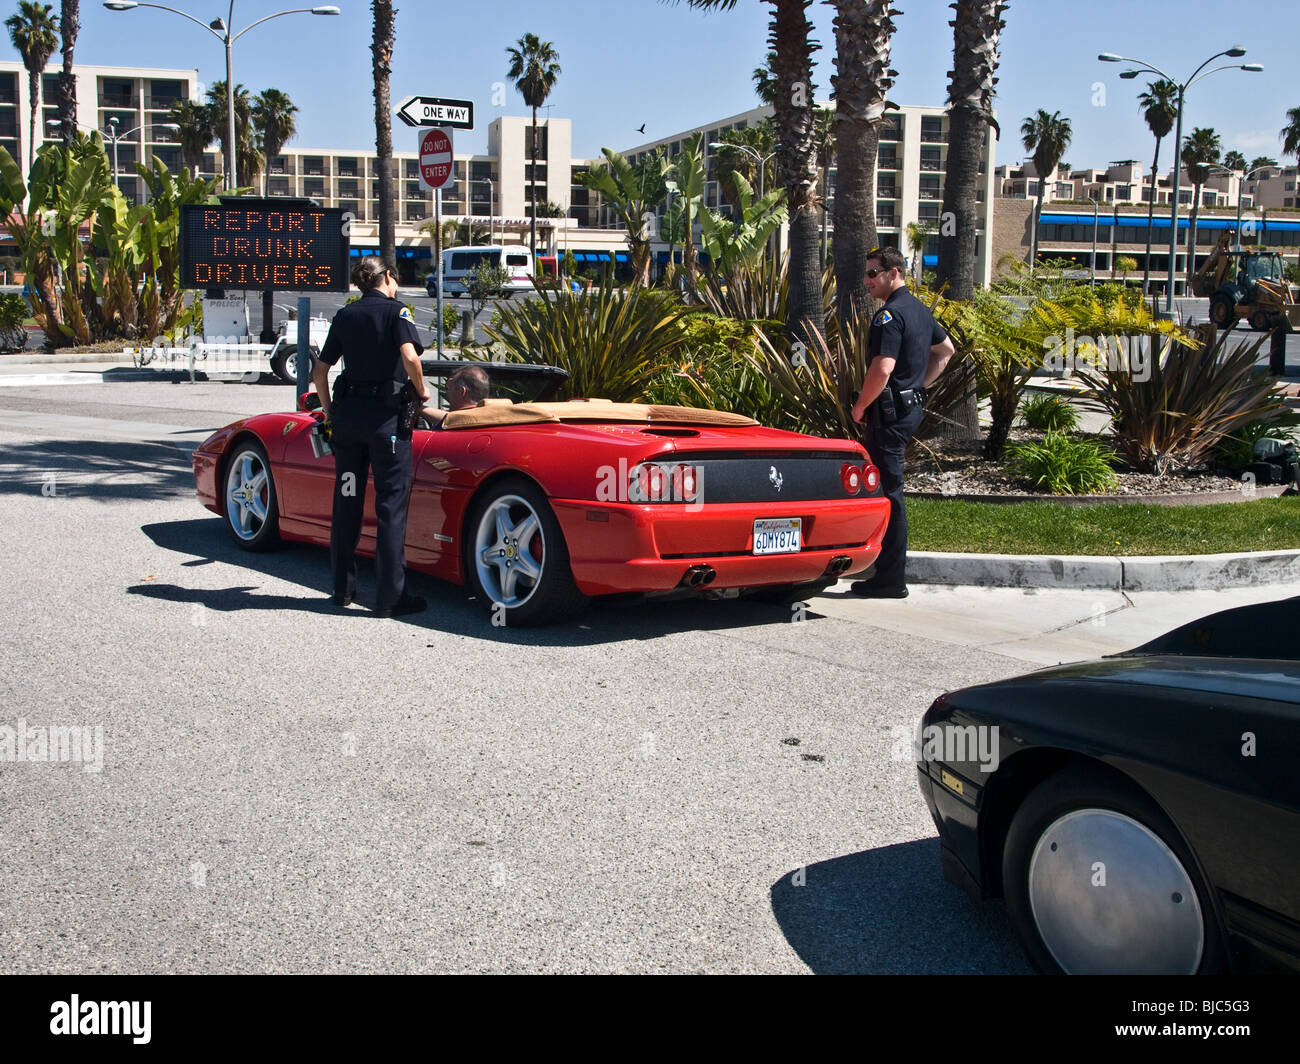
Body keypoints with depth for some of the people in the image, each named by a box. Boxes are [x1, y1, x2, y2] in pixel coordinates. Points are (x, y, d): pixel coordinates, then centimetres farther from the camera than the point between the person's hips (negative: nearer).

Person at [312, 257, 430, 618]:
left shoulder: (344, 315, 12)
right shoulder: (396, 311, -3)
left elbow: (320, 372, 11)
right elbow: (409, 356, -20)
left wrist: (329, 412, 21)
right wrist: (421, 391, -5)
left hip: (347, 412, 5)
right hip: (386, 415, -5)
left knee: (346, 502, 14)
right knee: (392, 506, -1)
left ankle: (343, 588, 22)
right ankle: (390, 597, -2)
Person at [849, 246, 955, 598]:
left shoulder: (890, 314, -17)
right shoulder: (919, 309, 14)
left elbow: (882, 369, -26)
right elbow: (945, 350, 28)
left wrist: (860, 407, -12)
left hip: (890, 410, -10)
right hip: (911, 406, 10)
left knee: (887, 491, -5)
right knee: (887, 489, 17)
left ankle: (891, 581, -2)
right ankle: (888, 571, 24)